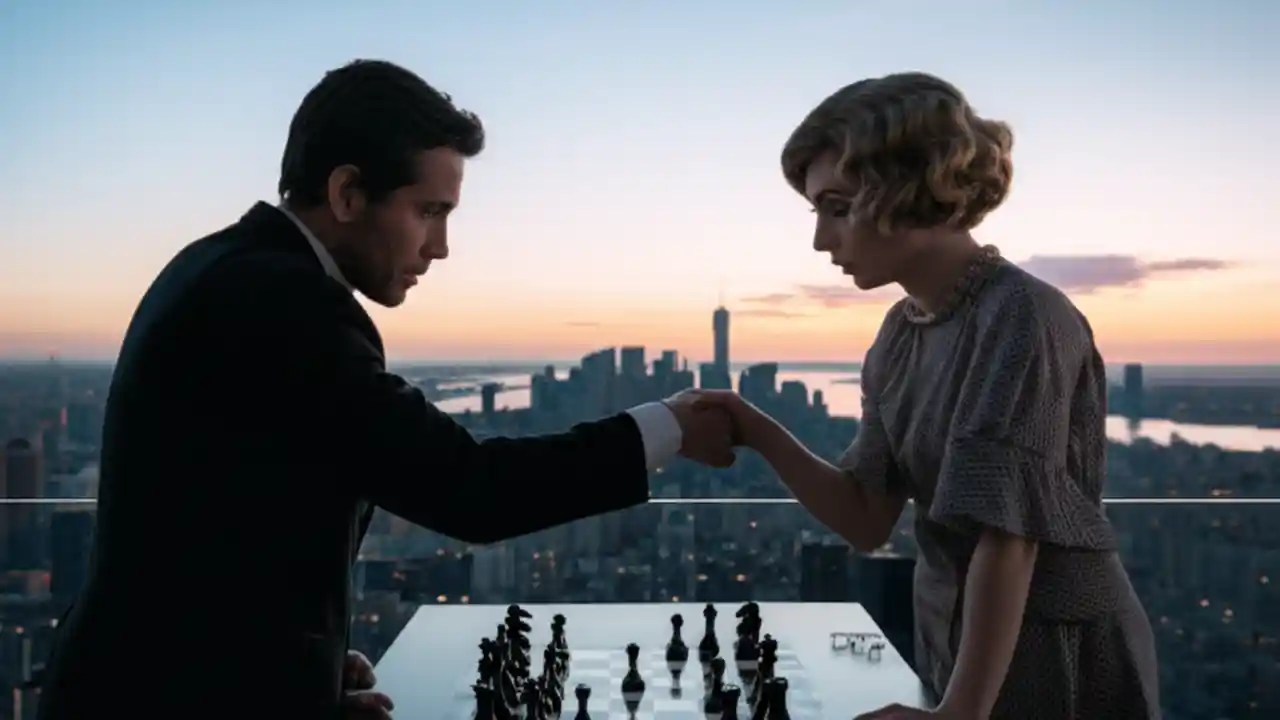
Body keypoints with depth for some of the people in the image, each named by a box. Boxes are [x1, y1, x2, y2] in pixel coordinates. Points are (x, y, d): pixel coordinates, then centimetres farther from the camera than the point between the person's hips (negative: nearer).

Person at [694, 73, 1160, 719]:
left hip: (1059, 662, -7)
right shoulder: (901, 334, 2)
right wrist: (760, 435, -12)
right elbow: (867, 521, 1)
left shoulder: (1023, 319, -22)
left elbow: (1009, 536, -25)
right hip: (953, 646, 7)